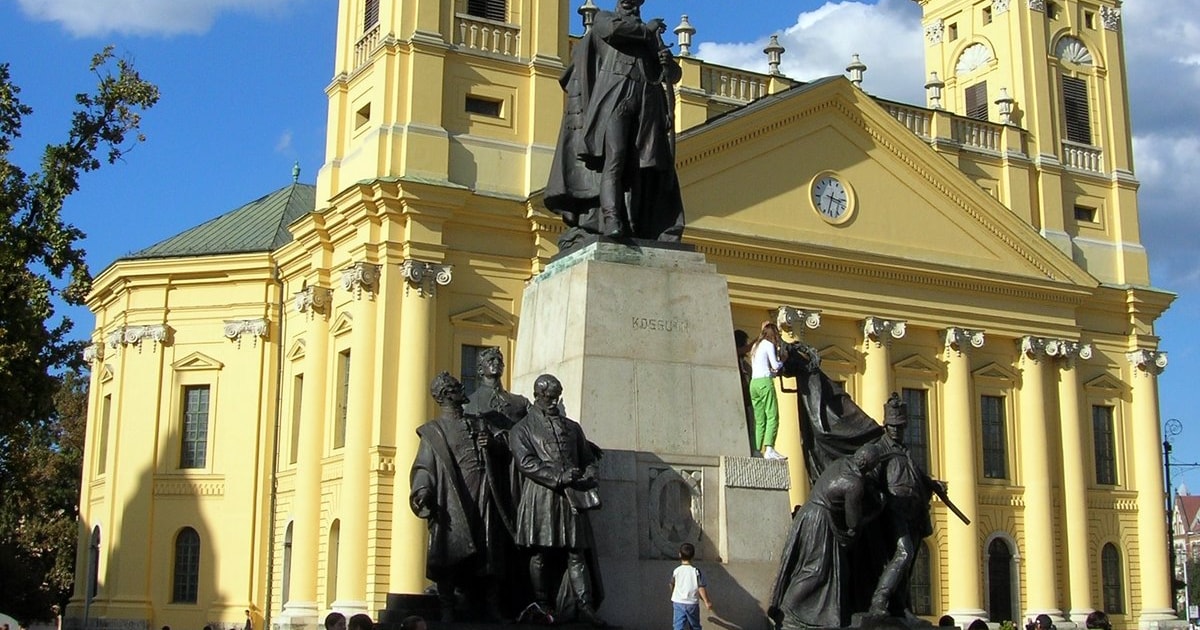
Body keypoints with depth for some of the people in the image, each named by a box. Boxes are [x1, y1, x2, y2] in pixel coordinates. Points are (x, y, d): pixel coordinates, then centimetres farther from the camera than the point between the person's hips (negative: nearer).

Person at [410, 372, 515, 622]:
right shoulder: (433, 431, 6)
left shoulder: (480, 423, 21)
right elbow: (424, 467, -2)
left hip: (484, 498, 4)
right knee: (451, 551, -9)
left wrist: (493, 443, -1)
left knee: (489, 552, 1)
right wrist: (422, 492, -20)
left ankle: (492, 608, 7)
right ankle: (447, 608, -1)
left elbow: (503, 444, 22)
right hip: (453, 501, -4)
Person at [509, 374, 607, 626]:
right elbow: (526, 462, -6)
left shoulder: (572, 427, 22)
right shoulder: (522, 430, 9)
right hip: (540, 498, -3)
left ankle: (585, 605, -7)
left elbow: (589, 459, 23)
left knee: (577, 553, -3)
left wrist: (586, 478, 0)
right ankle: (543, 608, 5)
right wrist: (559, 477, -15)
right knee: (541, 554, -2)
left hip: (572, 498, 3)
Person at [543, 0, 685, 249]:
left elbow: (673, 75, 25)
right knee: (613, 157, -23)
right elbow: (612, 29, -4)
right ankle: (611, 222, -36)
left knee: (646, 168, -11)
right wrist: (645, 28, 9)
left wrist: (669, 63, 2)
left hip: (648, 101, 4)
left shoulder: (653, 35, 31)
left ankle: (639, 232, -21)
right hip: (615, 94, -4)